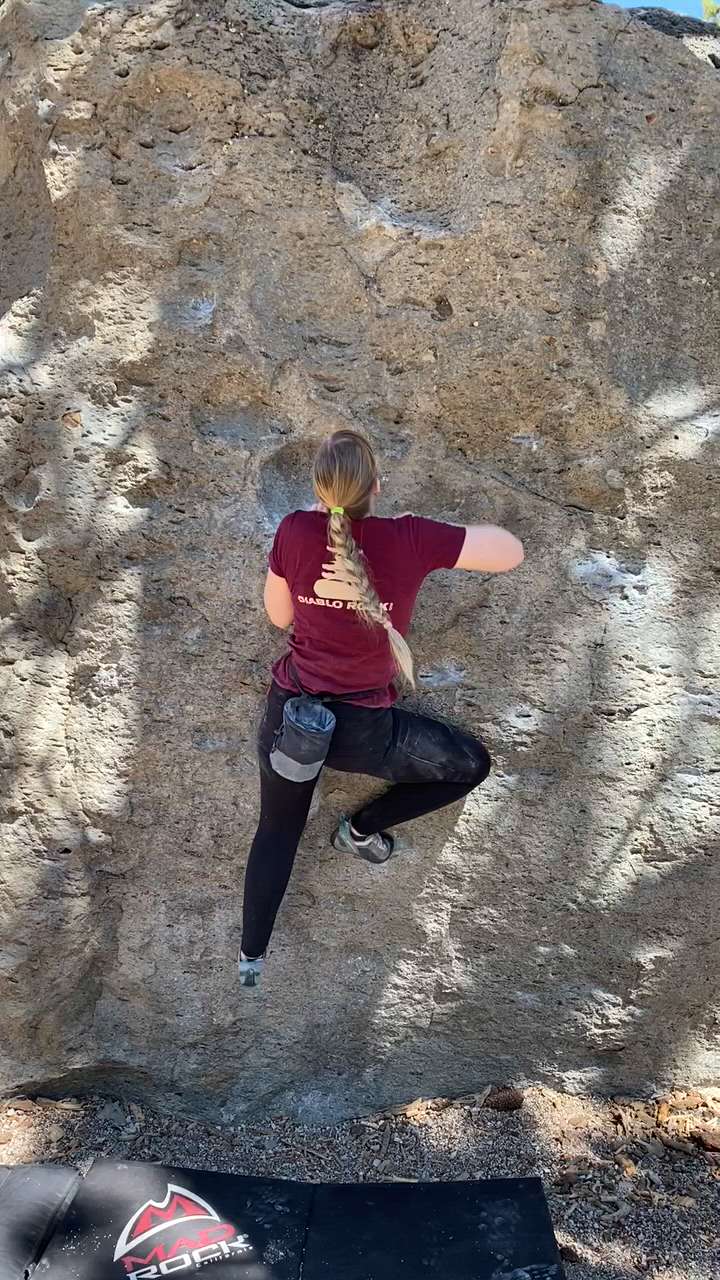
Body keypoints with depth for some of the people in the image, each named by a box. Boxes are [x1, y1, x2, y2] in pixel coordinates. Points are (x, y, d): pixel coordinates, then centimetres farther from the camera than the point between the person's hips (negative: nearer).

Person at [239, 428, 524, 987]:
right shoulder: (409, 539, -20)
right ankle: (361, 830, 27)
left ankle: (251, 958, 37)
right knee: (472, 763, 19)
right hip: (360, 729, -3)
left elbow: (278, 616, 3)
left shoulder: (295, 531, -12)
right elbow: (512, 552, -11)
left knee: (277, 832, 27)